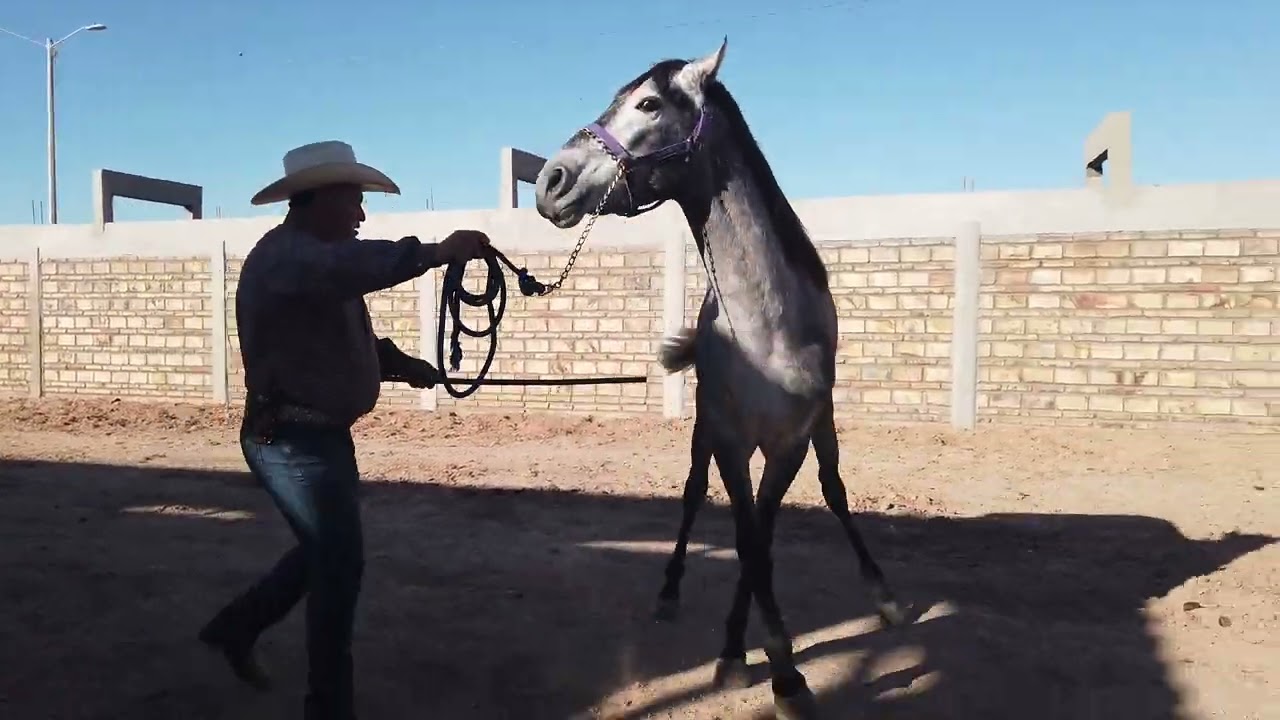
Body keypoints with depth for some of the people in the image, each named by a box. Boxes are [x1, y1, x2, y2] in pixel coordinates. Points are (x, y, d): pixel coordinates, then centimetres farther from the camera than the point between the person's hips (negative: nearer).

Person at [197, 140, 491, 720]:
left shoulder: (315, 259, 17)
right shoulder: (287, 255, -18)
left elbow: (348, 338, 22)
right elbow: (352, 266, -41)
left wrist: (403, 365, 8)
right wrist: (434, 253, -45)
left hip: (318, 434, 10)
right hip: (295, 439, -10)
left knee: (328, 552, 23)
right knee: (340, 563, -1)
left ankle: (235, 627, 40)